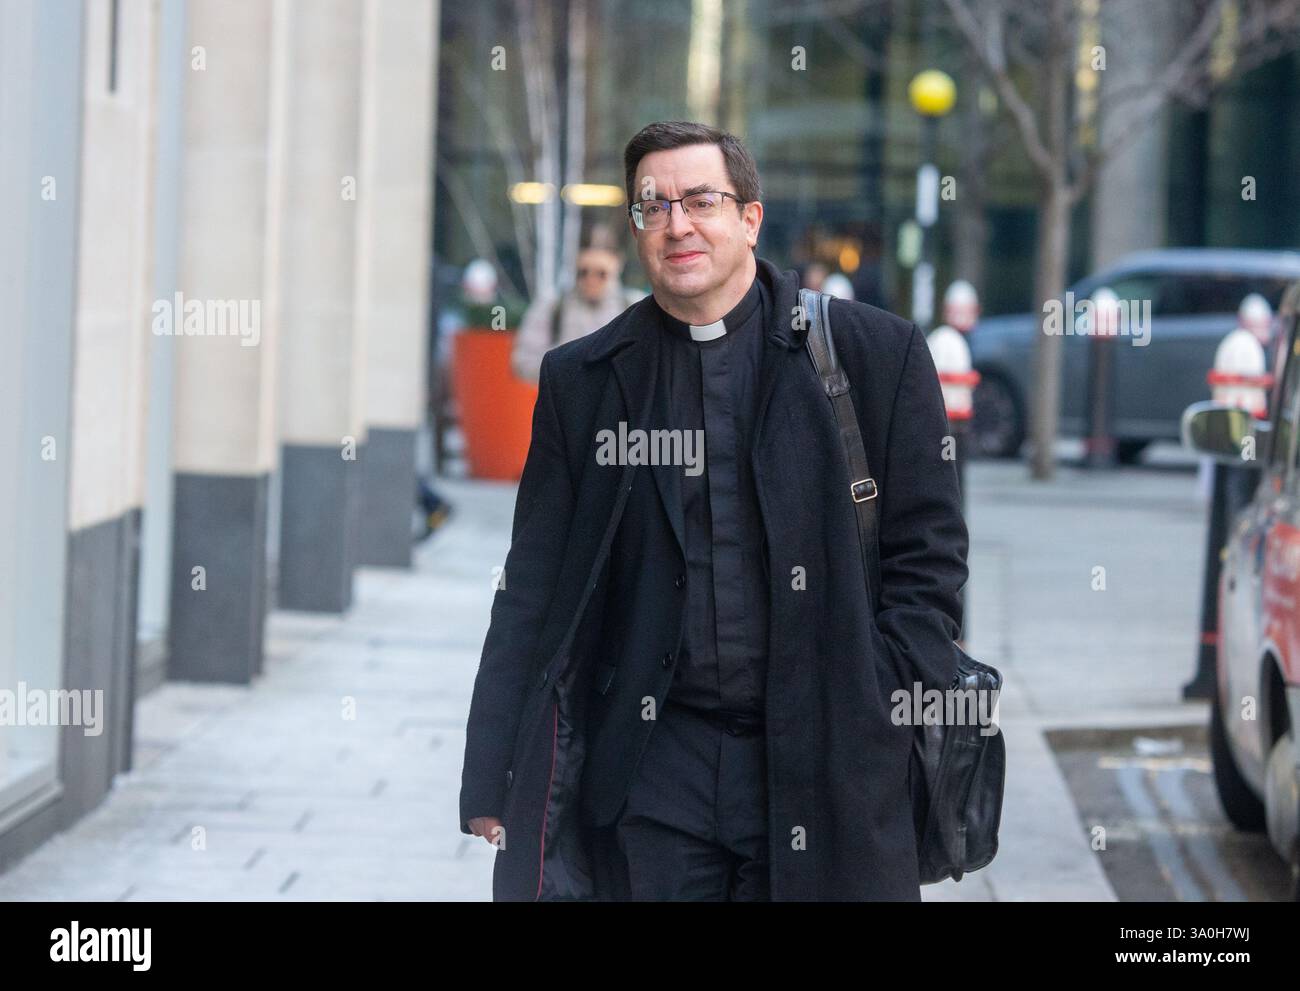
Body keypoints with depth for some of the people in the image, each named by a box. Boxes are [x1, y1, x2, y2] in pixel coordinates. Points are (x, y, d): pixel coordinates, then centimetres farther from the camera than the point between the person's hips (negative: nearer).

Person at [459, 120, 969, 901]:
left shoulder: (877, 354, 2)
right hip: (655, 771, 1)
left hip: (821, 763, -1)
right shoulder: (581, 380, 7)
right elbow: (533, 592, 8)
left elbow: (929, 555, 4)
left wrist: (886, 718, -6)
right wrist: (492, 782, 2)